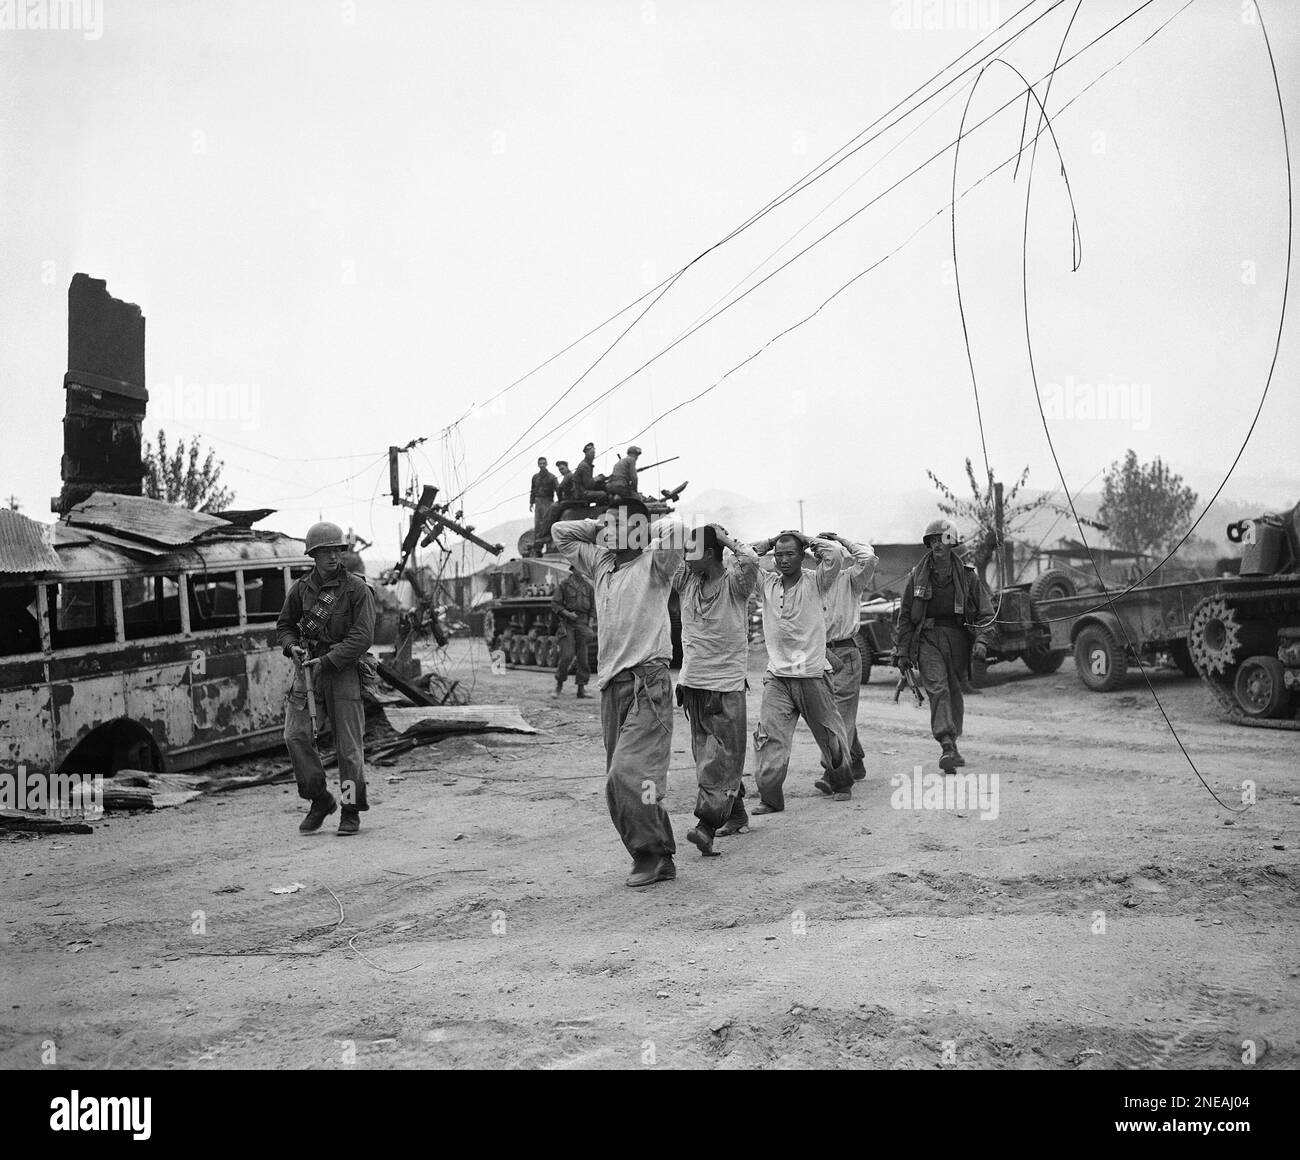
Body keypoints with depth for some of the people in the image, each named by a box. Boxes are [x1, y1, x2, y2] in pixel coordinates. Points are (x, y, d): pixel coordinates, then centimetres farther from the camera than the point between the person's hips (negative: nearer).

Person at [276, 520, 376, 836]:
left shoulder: (357, 589, -5)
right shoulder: (301, 588, 7)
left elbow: (363, 637, -11)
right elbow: (284, 625, 20)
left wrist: (327, 661, -17)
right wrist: (292, 646, -2)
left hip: (342, 670, -3)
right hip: (307, 668, 4)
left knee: (348, 745, 0)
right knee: (295, 736, -7)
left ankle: (351, 811, 13)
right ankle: (320, 800, 8)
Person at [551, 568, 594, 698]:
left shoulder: (588, 585, 11)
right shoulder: (564, 584, 2)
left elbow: (592, 607, 14)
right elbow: (555, 604, 0)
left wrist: (590, 625, 5)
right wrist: (567, 613, -14)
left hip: (583, 623, 3)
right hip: (568, 624, -3)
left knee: (582, 657, 1)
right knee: (567, 655, -11)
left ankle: (581, 688, 5)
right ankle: (559, 685, 6)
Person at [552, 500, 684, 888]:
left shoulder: (653, 563, -1)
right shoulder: (601, 564, 18)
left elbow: (675, 529, -19)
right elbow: (560, 532, 25)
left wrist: (644, 530, -1)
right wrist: (601, 525, 18)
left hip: (647, 683, -7)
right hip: (612, 683, 7)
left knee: (628, 773, -16)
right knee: (619, 780, 6)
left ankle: (651, 855, -3)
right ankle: (658, 858, 13)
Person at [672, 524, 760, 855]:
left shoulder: (733, 582, -11)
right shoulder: (685, 580, 5)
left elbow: (750, 560, -30)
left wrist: (726, 538, -15)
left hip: (726, 685, -6)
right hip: (691, 682, 6)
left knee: (723, 757, -7)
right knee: (705, 754, 13)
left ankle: (707, 826, -13)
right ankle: (736, 814, 26)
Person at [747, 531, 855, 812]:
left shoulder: (815, 583, -3)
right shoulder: (767, 583, 6)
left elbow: (836, 554, -17)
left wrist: (807, 541, -4)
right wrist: (769, 543, 3)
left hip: (812, 674, -2)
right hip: (777, 677, 2)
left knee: (830, 736, 12)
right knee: (769, 736, -10)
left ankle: (840, 783, 35)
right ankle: (770, 797, -5)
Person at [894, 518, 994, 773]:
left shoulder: (967, 575, 3)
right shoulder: (917, 576, 4)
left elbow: (986, 612, 5)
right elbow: (905, 616, 9)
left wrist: (981, 640, -11)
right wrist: (902, 652, 7)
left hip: (957, 637, 1)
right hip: (927, 638, -1)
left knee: (954, 690, 10)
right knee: (937, 689, -16)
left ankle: (951, 744, 26)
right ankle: (947, 746, -25)